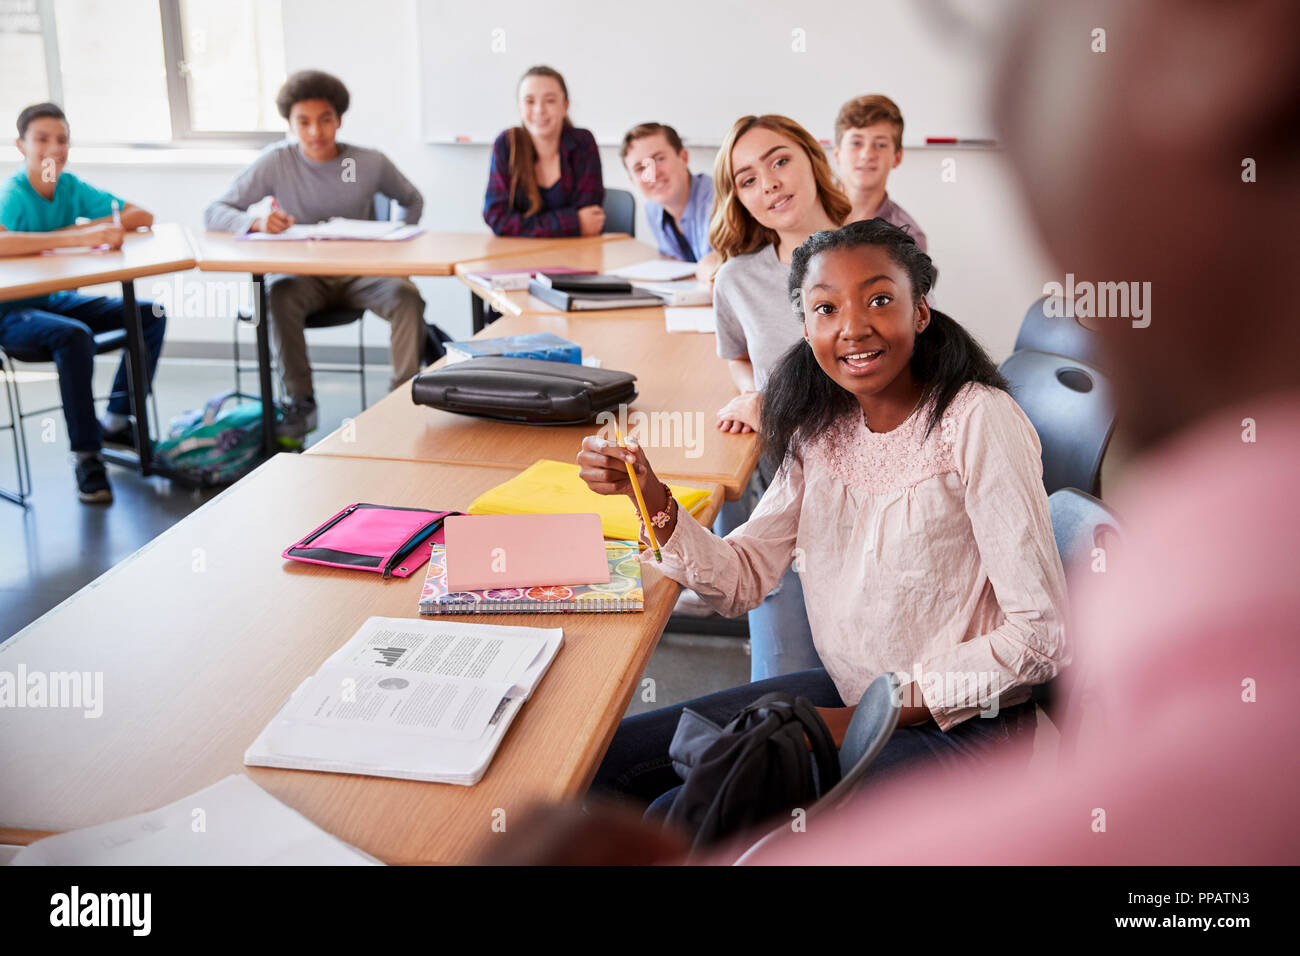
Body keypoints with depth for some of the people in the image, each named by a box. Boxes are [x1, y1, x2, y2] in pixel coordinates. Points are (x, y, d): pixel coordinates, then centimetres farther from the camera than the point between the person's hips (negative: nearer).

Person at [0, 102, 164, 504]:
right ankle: (86, 456, -25)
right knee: (74, 336, -35)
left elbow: (142, 217, -1)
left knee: (151, 315, -1)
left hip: (58, 300, 7)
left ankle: (116, 420, 8)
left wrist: (91, 227, -17)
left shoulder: (72, 188, 1)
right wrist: (78, 237, -43)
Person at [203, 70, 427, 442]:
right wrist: (257, 221, -31)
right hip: (301, 274, -1)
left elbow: (413, 201, 16)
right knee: (279, 295, -34)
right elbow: (214, 213, -9)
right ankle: (300, 402, -21)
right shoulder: (275, 162, -7)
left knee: (406, 296, -29)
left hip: (359, 273, 1)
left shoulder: (370, 163, -3)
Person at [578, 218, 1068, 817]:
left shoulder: (977, 422, -19)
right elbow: (744, 578, 3)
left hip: (958, 724, -6)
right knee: (605, 764, 5)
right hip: (848, 696, 7)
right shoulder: (823, 429, 3)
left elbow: (1042, 634, -19)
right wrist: (651, 497, -13)